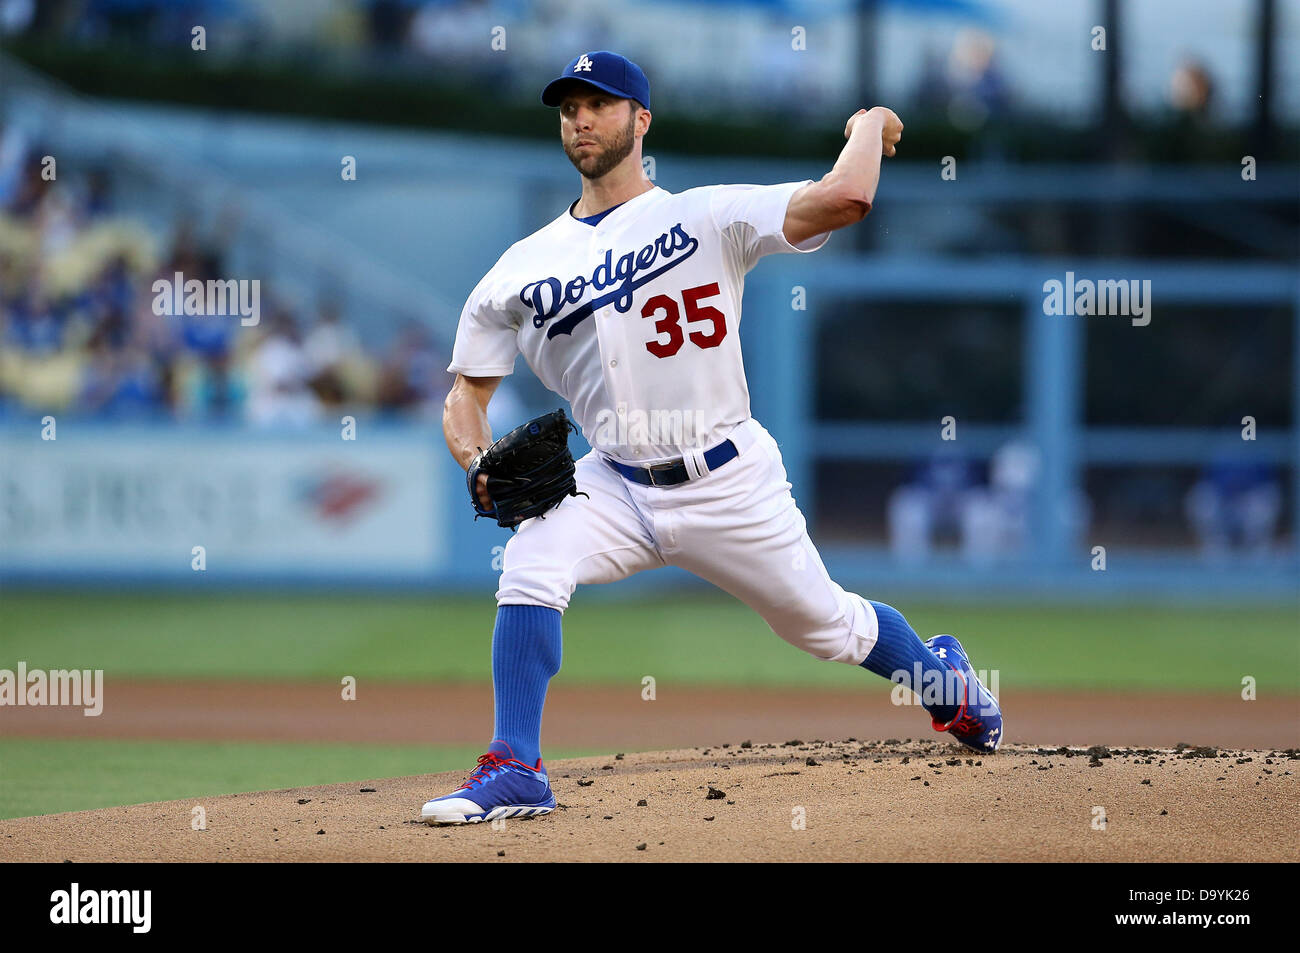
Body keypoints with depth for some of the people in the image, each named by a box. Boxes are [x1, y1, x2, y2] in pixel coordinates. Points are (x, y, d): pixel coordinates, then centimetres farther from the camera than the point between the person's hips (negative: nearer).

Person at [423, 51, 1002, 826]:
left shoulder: (705, 217, -8)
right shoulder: (524, 270, 3)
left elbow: (845, 198, -21)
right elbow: (467, 393, 8)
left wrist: (869, 126, -2)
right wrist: (480, 463, -13)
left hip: (730, 482, -2)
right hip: (616, 488, 2)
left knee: (826, 626, 10)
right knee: (530, 565, -26)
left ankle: (941, 677, 44)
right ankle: (515, 772, -20)